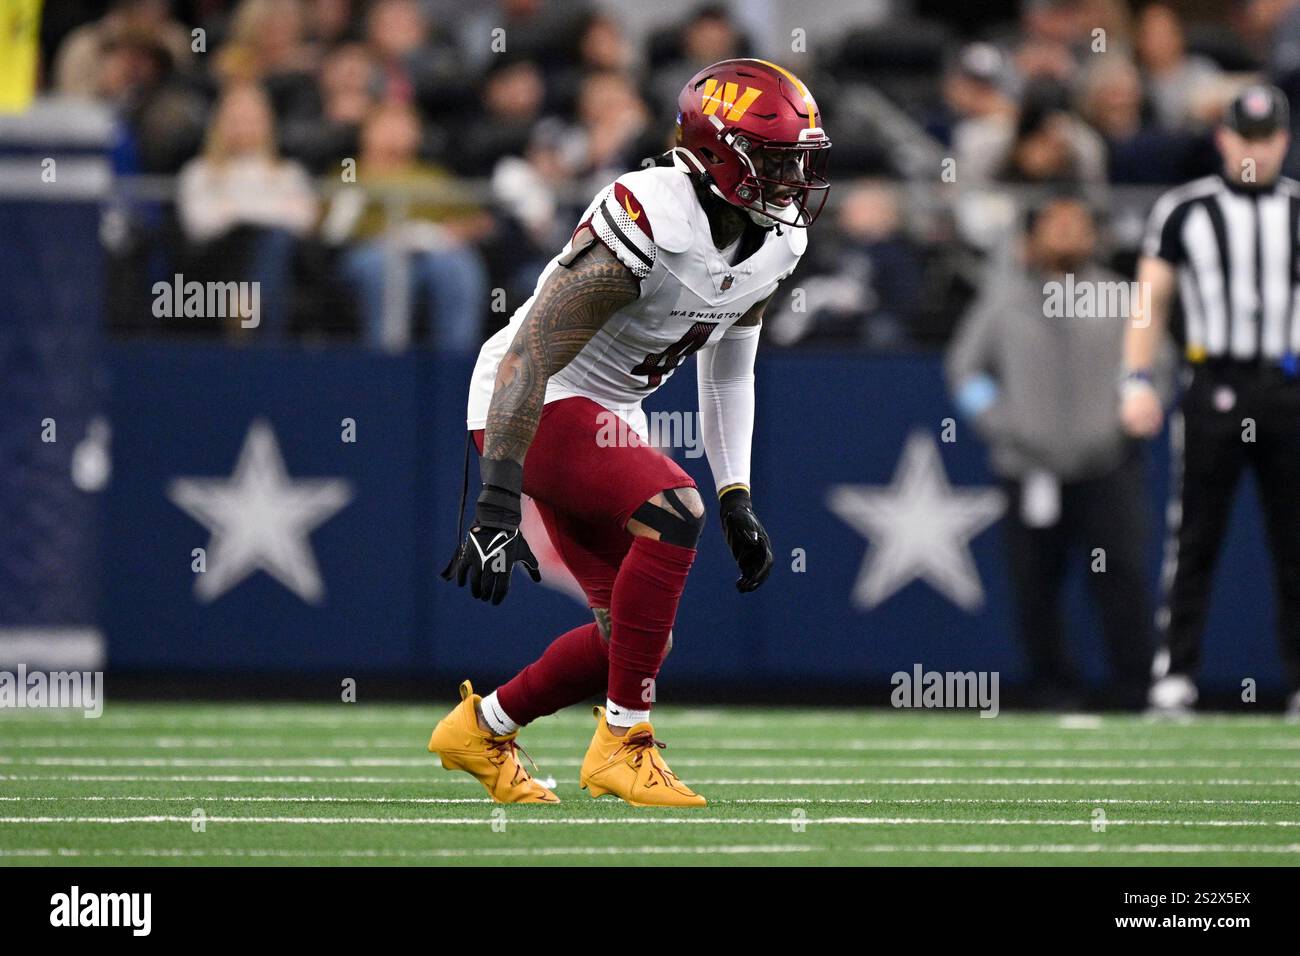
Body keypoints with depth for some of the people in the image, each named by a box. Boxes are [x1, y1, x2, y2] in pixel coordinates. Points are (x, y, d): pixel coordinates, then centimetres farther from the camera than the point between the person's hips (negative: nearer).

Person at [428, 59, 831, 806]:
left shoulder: (771, 247, -1)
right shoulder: (650, 224, -28)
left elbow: (729, 373, 16)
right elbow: (530, 356, -29)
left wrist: (739, 502, 9)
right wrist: (498, 506, -33)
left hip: (607, 416, 9)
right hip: (538, 406, -9)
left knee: (635, 637, 5)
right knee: (674, 510, -30)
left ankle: (480, 729, 27)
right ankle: (622, 746, -22)